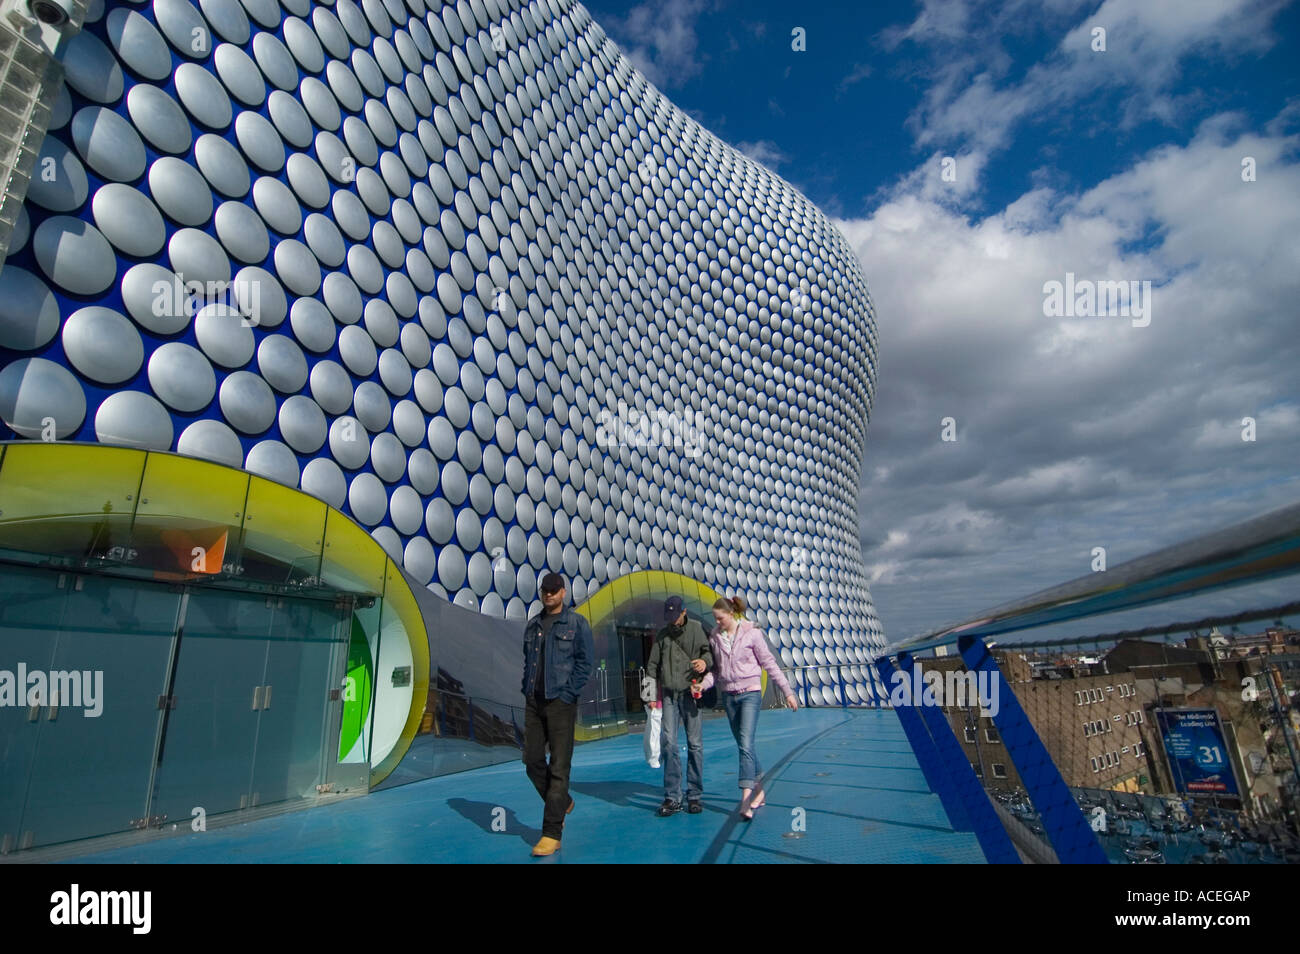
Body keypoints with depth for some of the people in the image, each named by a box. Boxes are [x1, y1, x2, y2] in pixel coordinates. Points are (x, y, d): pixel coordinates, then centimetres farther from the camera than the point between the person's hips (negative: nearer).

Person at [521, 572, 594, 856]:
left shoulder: (577, 624, -3)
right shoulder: (532, 625, 11)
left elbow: (585, 662, -6)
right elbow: (527, 660, 18)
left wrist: (567, 694, -12)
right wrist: (527, 689, 6)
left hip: (561, 702, -5)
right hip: (533, 702, 6)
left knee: (559, 767, -3)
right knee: (532, 761, 9)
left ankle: (552, 834, 5)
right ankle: (562, 803, 33)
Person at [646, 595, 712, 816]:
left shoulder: (696, 629, 5)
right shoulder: (663, 634, 12)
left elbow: (708, 650, 4)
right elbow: (652, 665, 13)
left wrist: (705, 661, -19)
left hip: (690, 692, -2)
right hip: (668, 694, 2)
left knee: (695, 744, 1)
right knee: (668, 743, -3)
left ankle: (694, 796, 13)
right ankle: (672, 797, 5)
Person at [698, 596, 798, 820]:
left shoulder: (751, 633, -9)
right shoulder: (715, 637, 3)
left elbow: (769, 663, -4)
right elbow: (716, 668, 11)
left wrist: (787, 692, -3)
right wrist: (704, 684, -8)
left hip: (750, 692, -5)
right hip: (728, 695, 5)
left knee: (746, 743, -16)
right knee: (743, 744, 12)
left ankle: (746, 798, -16)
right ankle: (759, 789, 28)